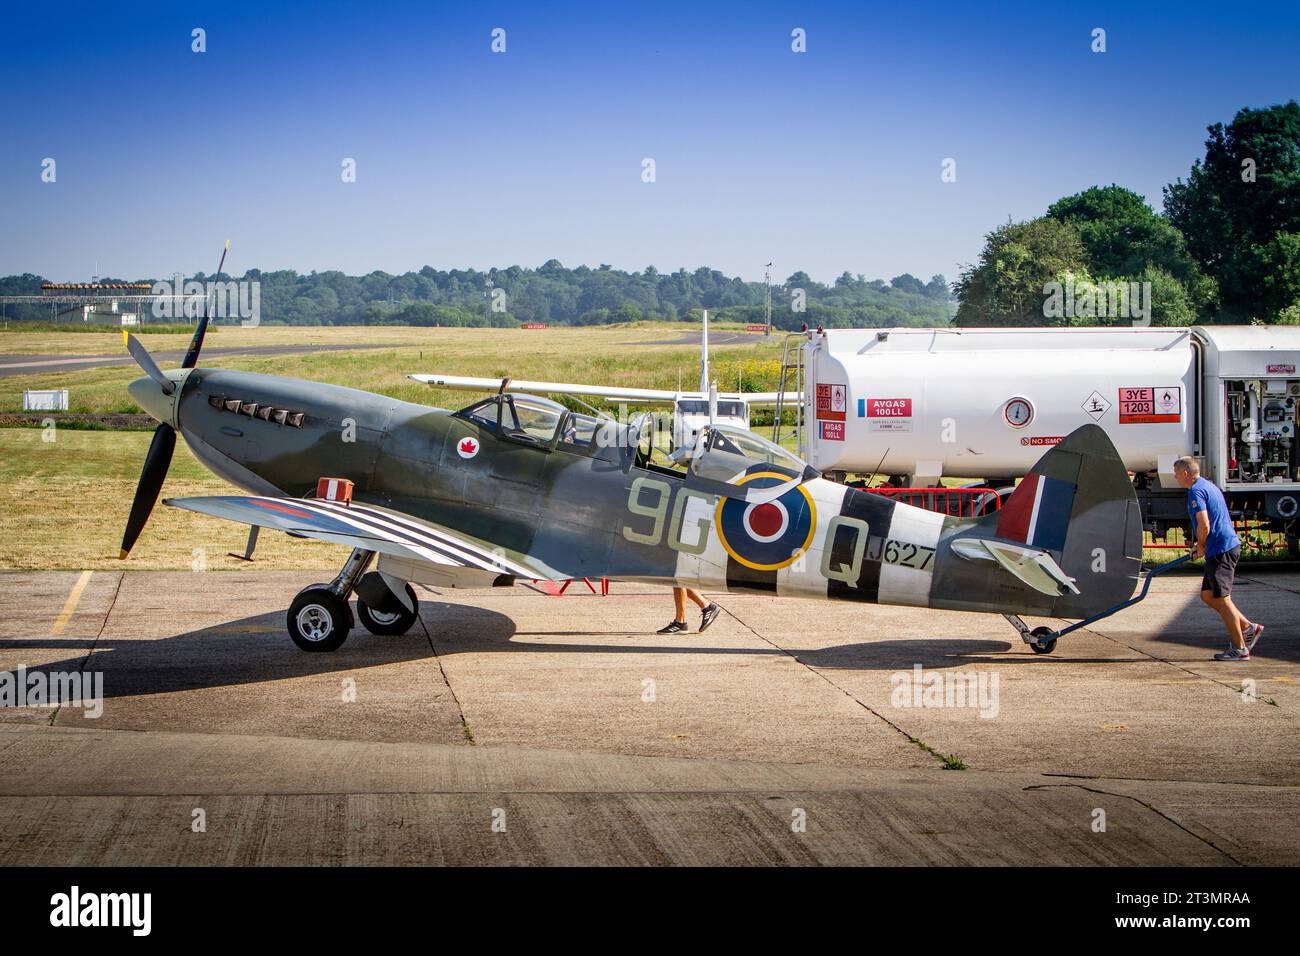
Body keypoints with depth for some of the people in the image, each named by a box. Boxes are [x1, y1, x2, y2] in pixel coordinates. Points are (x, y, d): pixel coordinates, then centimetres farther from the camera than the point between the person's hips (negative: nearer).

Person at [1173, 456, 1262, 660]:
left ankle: (1239, 648, -1)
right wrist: (1199, 545, 17)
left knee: (1221, 598, -4)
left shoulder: (1196, 491, -12)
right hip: (1229, 546, 10)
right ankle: (1247, 628, 13)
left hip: (1221, 550, -10)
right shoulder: (1208, 486, 19)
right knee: (1208, 595, 15)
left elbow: (1204, 525, -21)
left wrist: (1201, 546, -4)